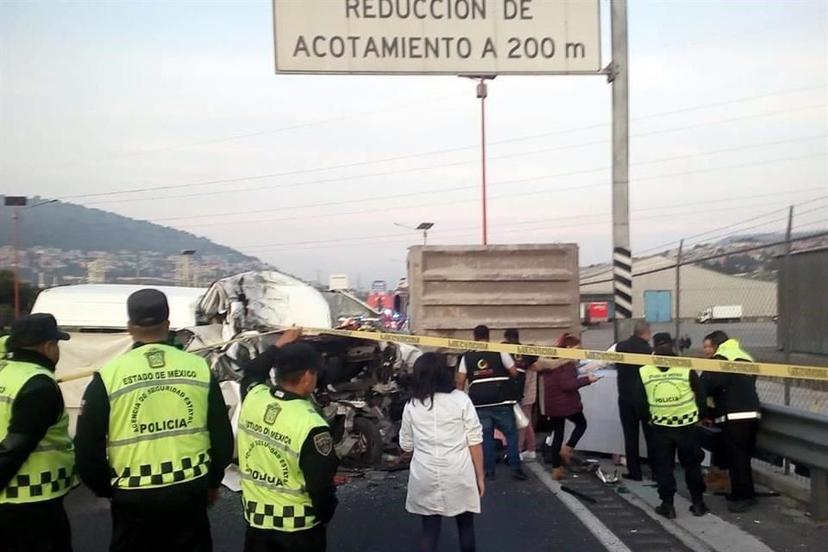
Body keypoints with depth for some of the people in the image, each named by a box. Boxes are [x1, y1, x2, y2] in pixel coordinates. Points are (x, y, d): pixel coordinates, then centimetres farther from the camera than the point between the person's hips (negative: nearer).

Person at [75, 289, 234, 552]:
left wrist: (107, 489, 14)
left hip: (134, 498, -1)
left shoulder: (108, 376, -9)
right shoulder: (200, 368, -4)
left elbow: (88, 447, -4)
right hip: (190, 491, 2)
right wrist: (213, 482, 19)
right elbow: (222, 436, 2)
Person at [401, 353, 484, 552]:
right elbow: (474, 442, -4)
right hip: (458, 475, -1)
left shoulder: (412, 405, 1)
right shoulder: (461, 399, -4)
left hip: (425, 477, 1)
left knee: (429, 530, 11)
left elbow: (406, 445, 8)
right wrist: (480, 476, 5)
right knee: (465, 525, 19)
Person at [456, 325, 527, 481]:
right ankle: (516, 469, 6)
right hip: (501, 401, -2)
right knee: (511, 434, 8)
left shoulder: (467, 357, 6)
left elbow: (460, 382, 3)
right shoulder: (500, 352, 0)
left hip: (479, 402, 2)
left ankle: (489, 470, 11)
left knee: (486, 436, 9)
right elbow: (514, 373, 2)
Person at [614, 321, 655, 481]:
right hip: (645, 399, -3)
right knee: (651, 436, 11)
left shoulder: (620, 347, -4)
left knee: (630, 436, 9)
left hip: (625, 398, 3)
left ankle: (634, 472, 13)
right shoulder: (648, 350, -16)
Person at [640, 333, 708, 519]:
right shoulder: (686, 369, -12)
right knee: (692, 464, 15)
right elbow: (700, 395, -3)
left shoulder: (643, 371, -8)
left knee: (664, 466, 12)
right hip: (687, 425, 0)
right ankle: (698, 503, 22)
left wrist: (647, 417, 18)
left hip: (660, 426, 0)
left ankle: (667, 505, 14)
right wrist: (700, 415, 14)